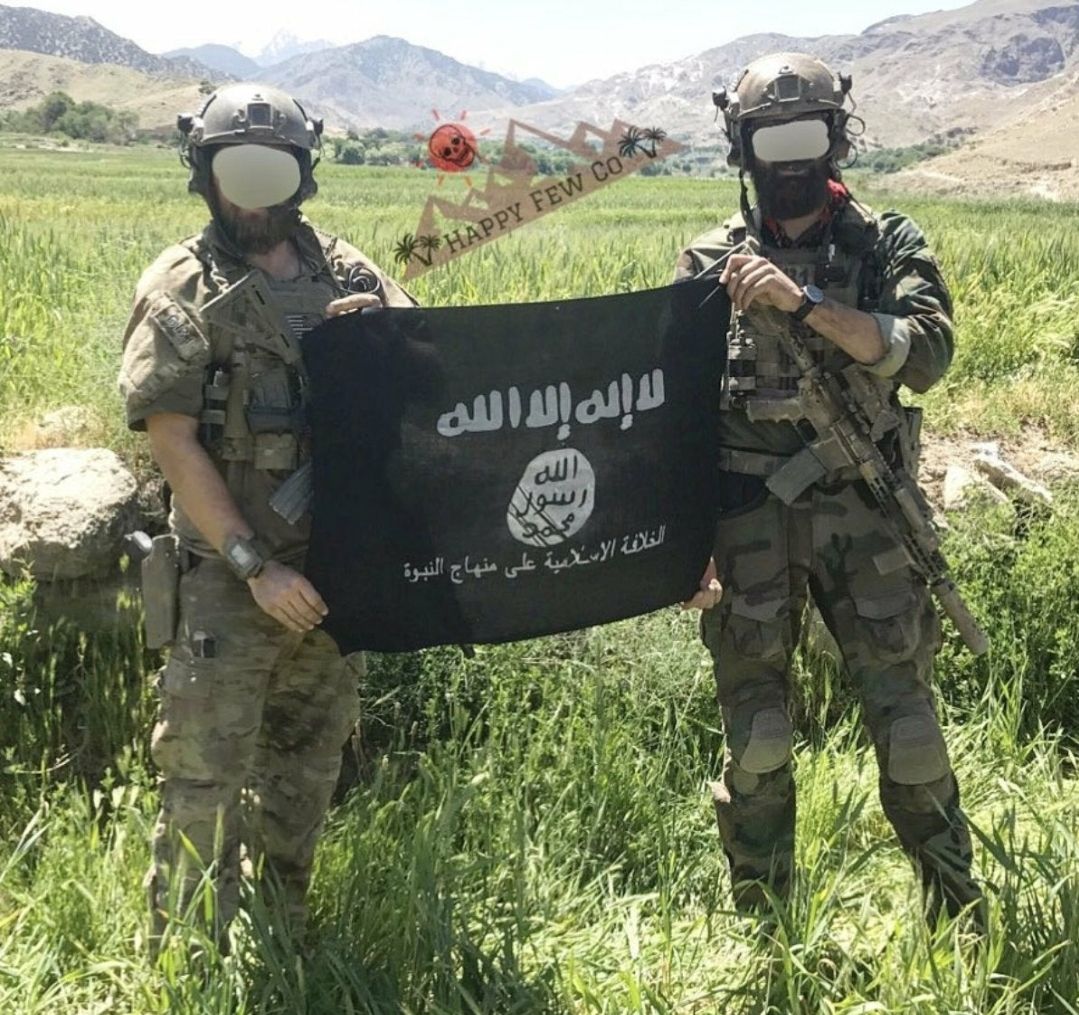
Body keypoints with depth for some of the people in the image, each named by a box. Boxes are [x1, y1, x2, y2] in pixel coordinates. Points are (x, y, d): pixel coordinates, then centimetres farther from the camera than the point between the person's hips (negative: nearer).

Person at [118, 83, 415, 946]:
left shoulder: (350, 274, 8)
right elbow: (173, 441, -11)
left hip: (332, 568, 5)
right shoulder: (182, 289, -5)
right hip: (229, 575, -4)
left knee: (307, 768, 16)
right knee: (206, 779, -1)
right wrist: (255, 565, -16)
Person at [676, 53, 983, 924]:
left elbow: (925, 354, -14)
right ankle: (762, 922, 23)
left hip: (864, 514, 0)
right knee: (755, 735, 6)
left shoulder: (889, 245, 4)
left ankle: (959, 914, 21)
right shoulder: (710, 262, 5)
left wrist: (803, 302, -23)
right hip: (750, 520, 1)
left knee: (905, 718, 3)